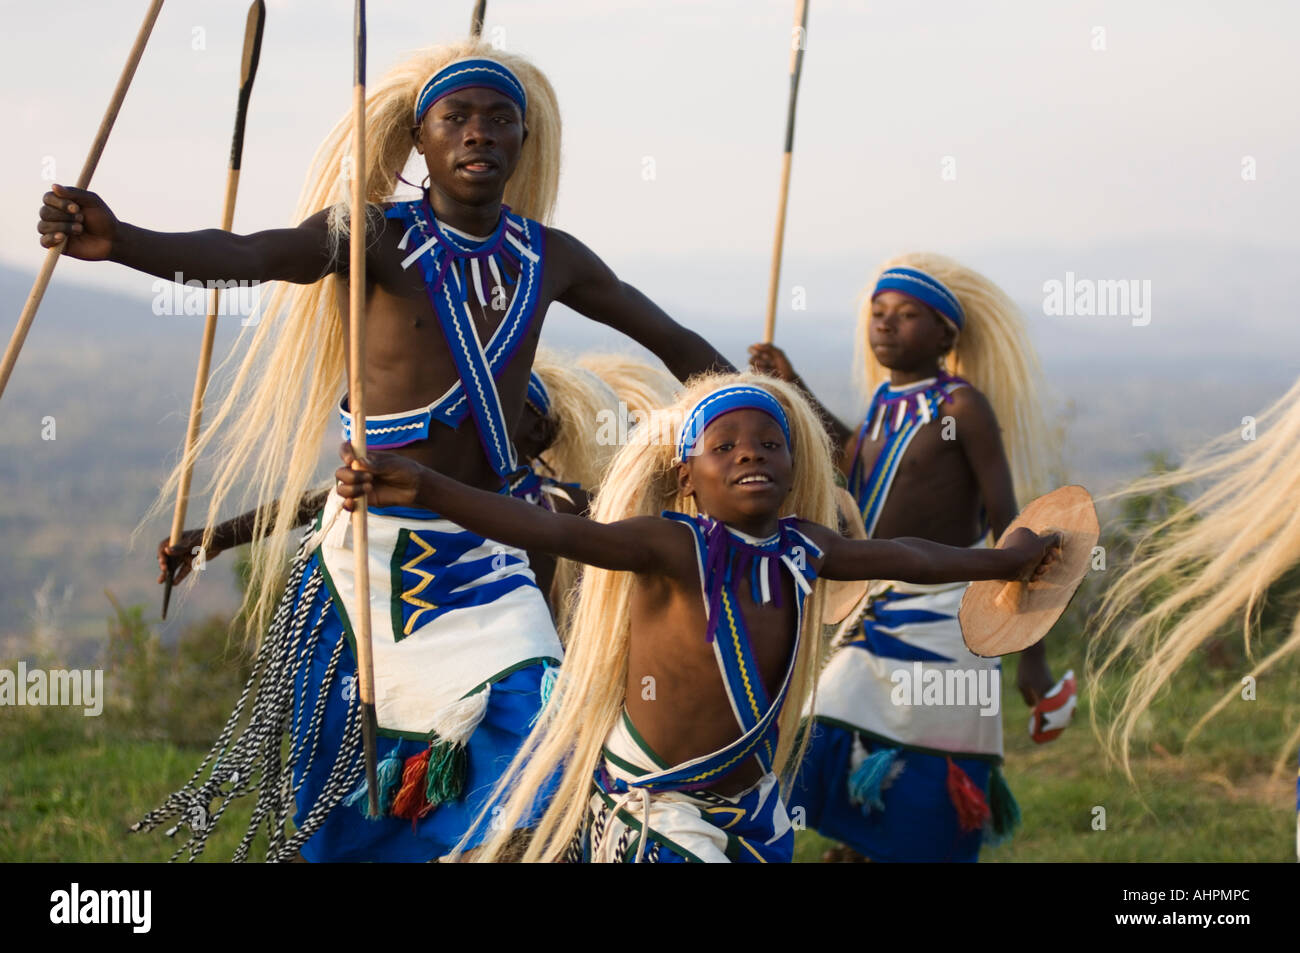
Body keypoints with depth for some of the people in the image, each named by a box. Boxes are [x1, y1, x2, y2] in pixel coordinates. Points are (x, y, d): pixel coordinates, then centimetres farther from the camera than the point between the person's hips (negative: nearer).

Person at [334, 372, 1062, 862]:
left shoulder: (800, 548, 1)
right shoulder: (675, 547, -19)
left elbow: (904, 557, 20)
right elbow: (559, 533, -35)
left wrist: (1004, 561, 36)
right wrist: (426, 490, -51)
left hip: (749, 807, 7)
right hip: (649, 811, -7)